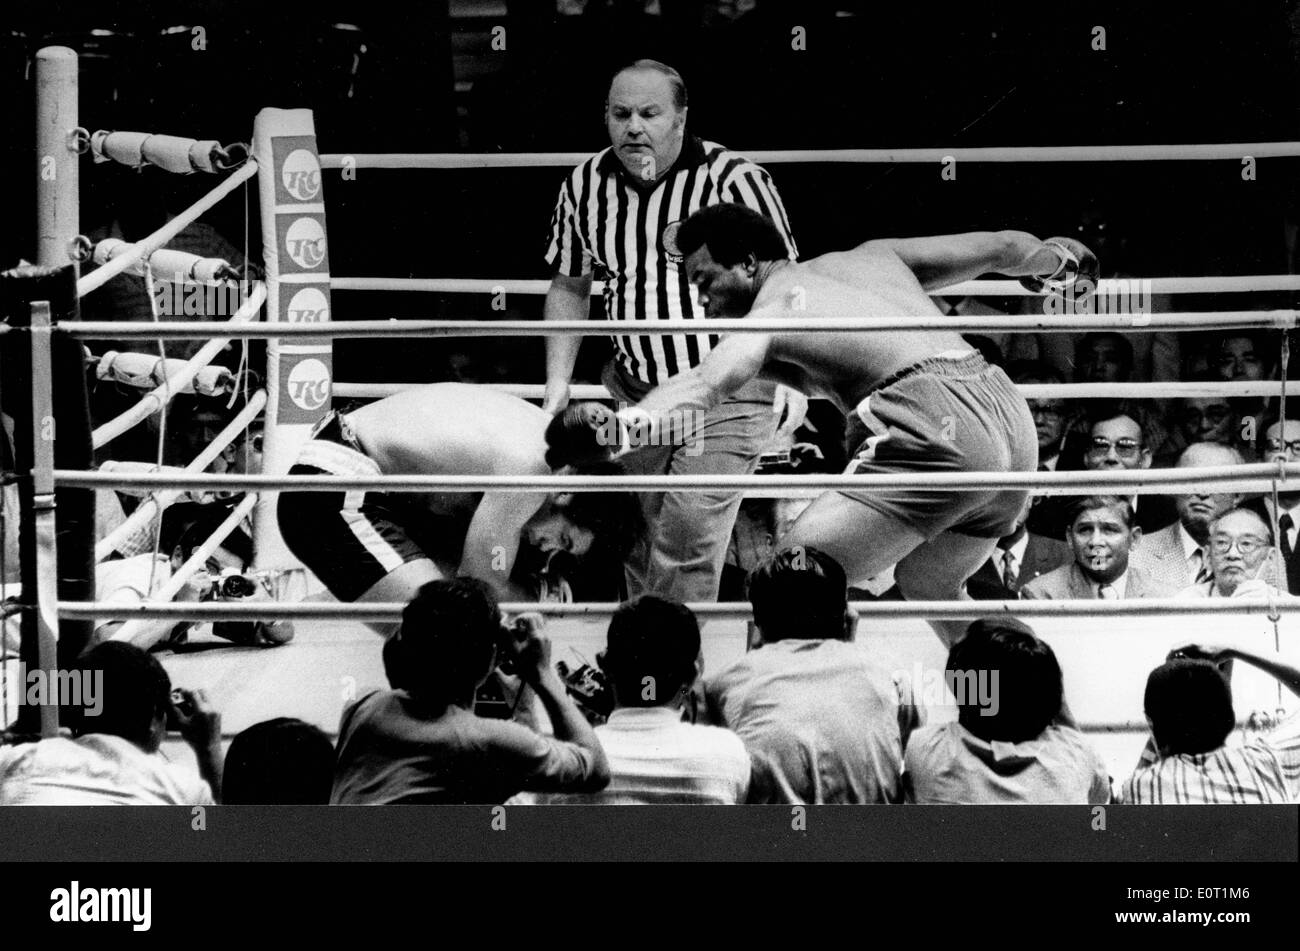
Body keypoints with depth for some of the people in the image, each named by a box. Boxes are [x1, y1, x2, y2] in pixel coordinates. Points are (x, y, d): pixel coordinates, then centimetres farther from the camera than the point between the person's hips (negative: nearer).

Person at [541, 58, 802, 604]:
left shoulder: (732, 180, -13)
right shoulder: (586, 186, 3)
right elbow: (569, 288, 16)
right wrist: (558, 383, 9)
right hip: (637, 393, 5)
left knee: (687, 540, -14)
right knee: (640, 541, 9)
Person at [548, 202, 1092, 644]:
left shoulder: (773, 307, 6)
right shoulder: (873, 258, 26)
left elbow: (707, 383, -15)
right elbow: (1002, 248, 32)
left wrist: (632, 420, -32)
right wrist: (1053, 256, 54)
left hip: (935, 428, -8)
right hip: (1013, 424, 8)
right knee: (926, 583, 32)